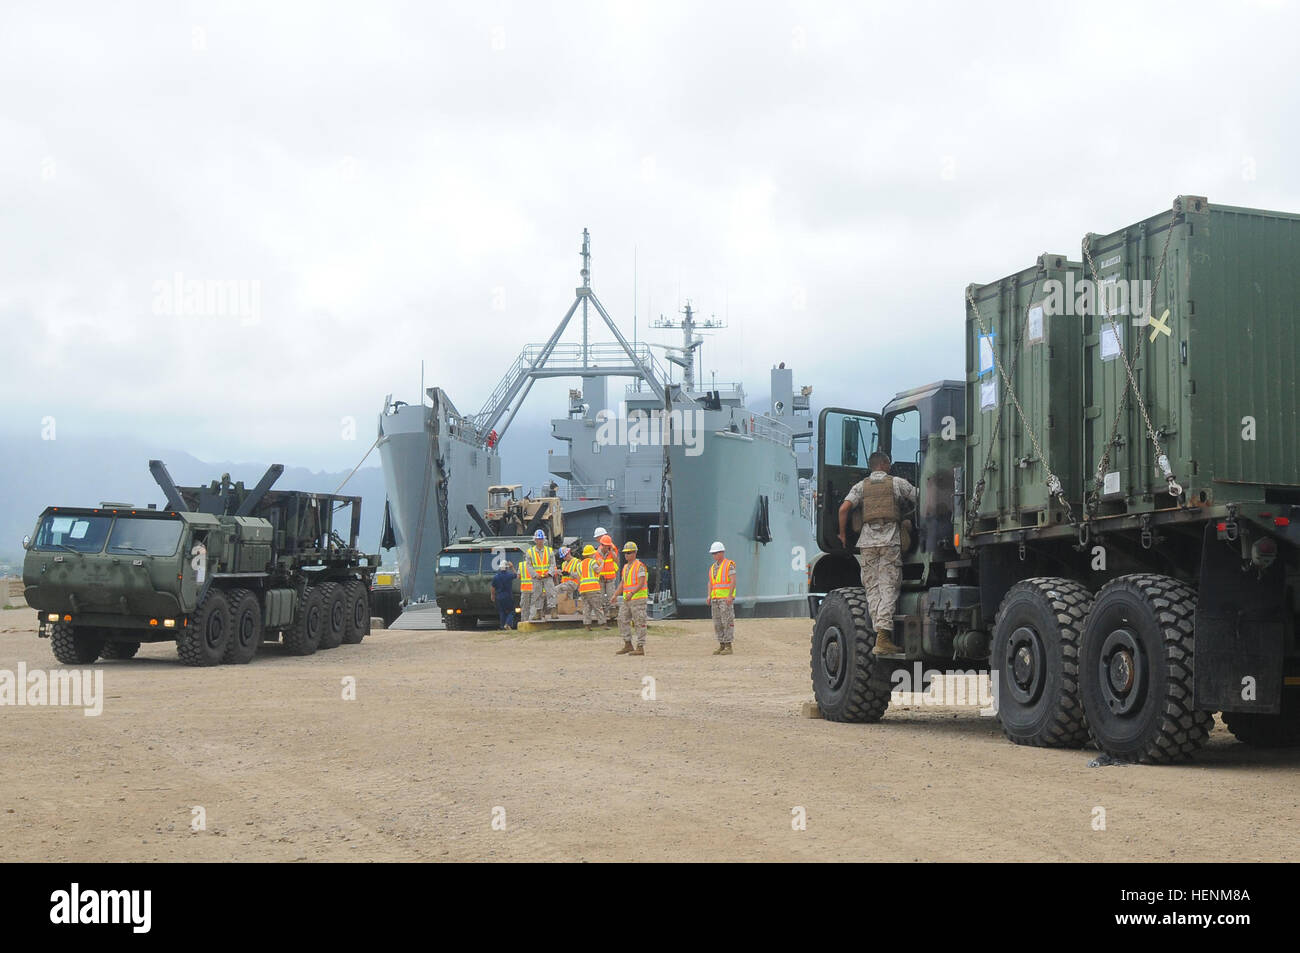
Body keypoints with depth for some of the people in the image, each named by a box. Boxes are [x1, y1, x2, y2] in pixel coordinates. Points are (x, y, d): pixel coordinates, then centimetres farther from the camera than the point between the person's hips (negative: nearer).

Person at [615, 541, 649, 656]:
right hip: (626, 600, 8)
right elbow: (623, 584, 18)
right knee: (623, 620, 6)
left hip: (638, 598, -8)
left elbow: (641, 583, -19)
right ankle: (628, 645, 14)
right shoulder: (626, 567, 16)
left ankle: (640, 647, -2)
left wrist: (631, 593, -31)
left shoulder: (640, 566, -10)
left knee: (639, 623, -5)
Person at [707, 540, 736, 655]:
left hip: (726, 598, -7)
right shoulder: (713, 567, 16)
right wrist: (709, 596, 1)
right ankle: (721, 646, 11)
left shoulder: (729, 565, -7)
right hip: (716, 598, 7)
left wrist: (730, 596, -22)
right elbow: (710, 583, 15)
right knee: (717, 623, 6)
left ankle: (728, 646, -6)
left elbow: (733, 581, -14)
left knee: (727, 622, -8)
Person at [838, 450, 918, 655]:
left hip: (867, 540, 2)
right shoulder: (898, 483, 7)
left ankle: (881, 634, 1)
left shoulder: (861, 486, 11)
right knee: (888, 588, -6)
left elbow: (844, 508, 0)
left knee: (872, 589, 6)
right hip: (890, 540, -2)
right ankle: (883, 636, -17)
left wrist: (843, 534, 10)